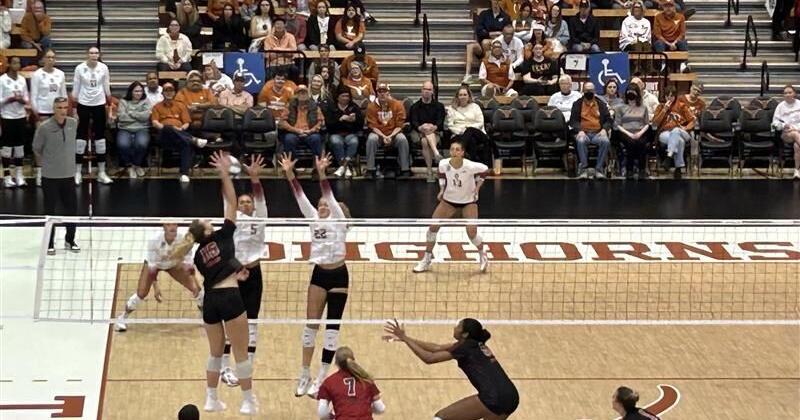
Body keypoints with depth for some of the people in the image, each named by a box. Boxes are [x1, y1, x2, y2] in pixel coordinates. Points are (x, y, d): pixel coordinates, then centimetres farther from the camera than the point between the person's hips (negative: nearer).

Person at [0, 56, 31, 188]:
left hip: (21, 116, 5)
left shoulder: (22, 79, 7)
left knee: (20, 145, 9)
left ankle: (19, 176, 16)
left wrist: (23, 100, -11)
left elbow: (26, 98, 10)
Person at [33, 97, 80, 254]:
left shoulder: (73, 124, -2)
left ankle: (70, 240, 25)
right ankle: (49, 243, 16)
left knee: (72, 208, 9)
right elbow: (36, 149, -1)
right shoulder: (44, 127, -15)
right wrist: (46, 162, 8)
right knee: (50, 211, 5)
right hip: (50, 176, -4)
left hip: (68, 175, 4)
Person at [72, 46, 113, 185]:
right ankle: (78, 172, 7)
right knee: (81, 137, 0)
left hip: (99, 104, 2)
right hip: (84, 105, -2)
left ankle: (101, 172, 14)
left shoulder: (103, 68, -2)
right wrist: (74, 109, -3)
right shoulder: (80, 68, -6)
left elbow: (107, 88, 5)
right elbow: (75, 89, -2)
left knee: (100, 137, 6)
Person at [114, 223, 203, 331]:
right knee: (141, 293, -18)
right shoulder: (154, 240, -38)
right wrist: (155, 287, -38)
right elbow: (152, 266, -32)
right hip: (153, 264, -2)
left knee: (196, 289, -5)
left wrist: (194, 284, -35)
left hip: (174, 264, 2)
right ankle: (121, 319, 1)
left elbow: (188, 264, -25)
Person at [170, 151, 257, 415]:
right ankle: (248, 402, 4)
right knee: (241, 353, 1)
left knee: (215, 352, 19)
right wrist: (225, 174, 3)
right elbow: (231, 203, 3)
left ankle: (211, 399, 21)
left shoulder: (198, 256, 14)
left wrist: (235, 274, 21)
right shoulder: (222, 236, 1)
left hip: (209, 301, 5)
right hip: (230, 297, -5)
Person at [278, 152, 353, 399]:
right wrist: (289, 173, -10)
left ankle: (321, 378, 3)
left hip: (338, 275, -4)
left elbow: (329, 196, -15)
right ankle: (305, 375, 8)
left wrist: (321, 173, -29)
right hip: (319, 274, 4)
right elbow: (300, 197, 0)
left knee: (332, 325, 0)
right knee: (311, 323, 1)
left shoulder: (338, 220, -2)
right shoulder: (314, 219, 9)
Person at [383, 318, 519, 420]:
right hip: (511, 398, 9)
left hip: (494, 398, -9)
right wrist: (405, 338, 26)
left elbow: (429, 358, 1)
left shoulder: (466, 348, 0)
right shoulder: (473, 344, 23)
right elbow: (436, 348, 26)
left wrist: (405, 338, 8)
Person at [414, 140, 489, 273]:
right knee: (433, 227, -5)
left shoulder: (470, 166, -27)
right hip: (449, 200, 3)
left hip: (469, 201, -3)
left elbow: (485, 170, -7)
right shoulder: (443, 164, -18)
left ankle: (483, 255, 18)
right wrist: (442, 189, -2)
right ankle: (426, 260, 11)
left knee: (472, 232, -14)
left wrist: (477, 187, -13)